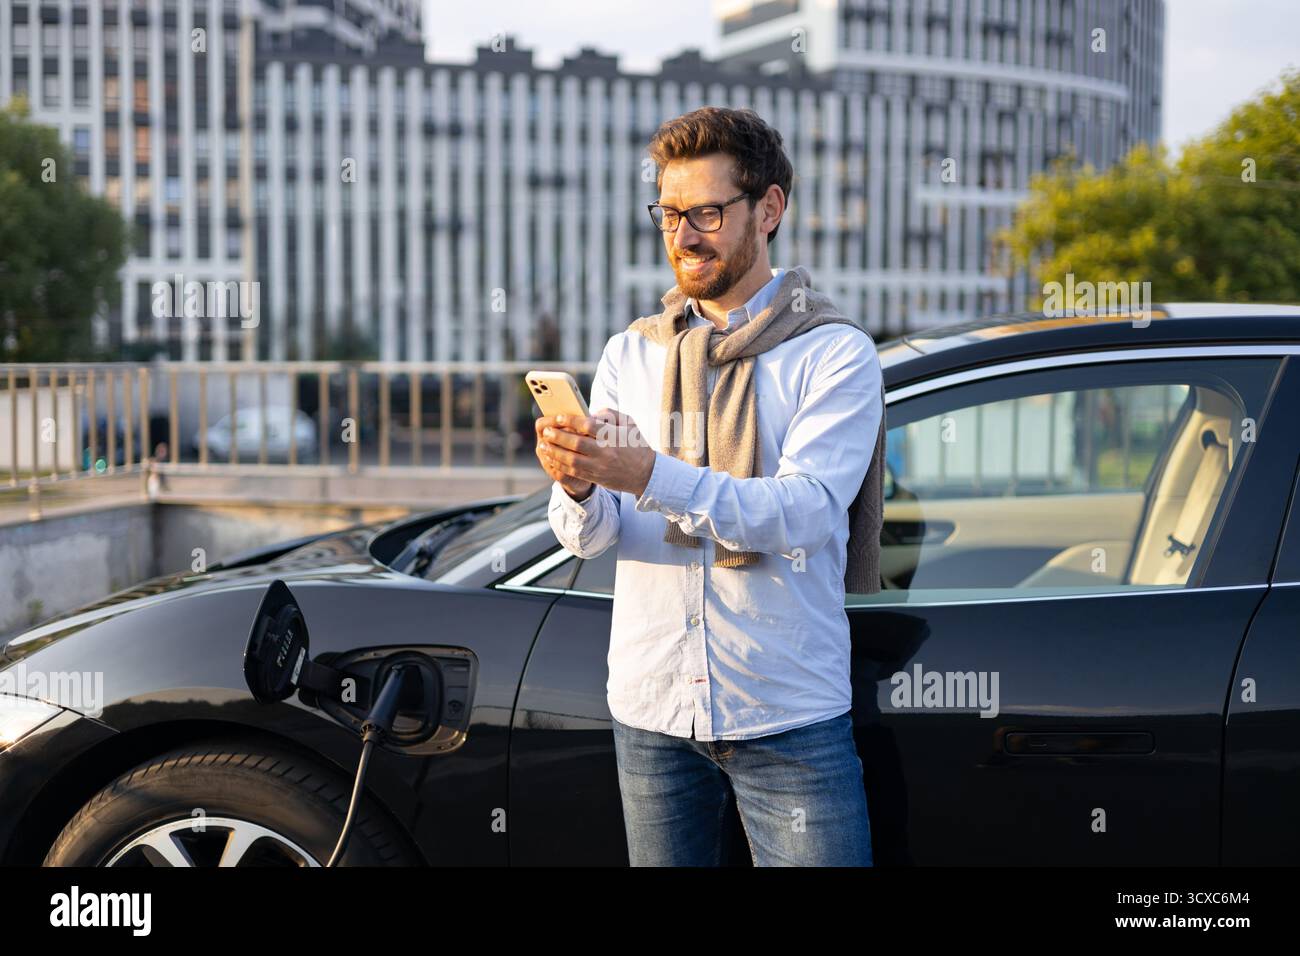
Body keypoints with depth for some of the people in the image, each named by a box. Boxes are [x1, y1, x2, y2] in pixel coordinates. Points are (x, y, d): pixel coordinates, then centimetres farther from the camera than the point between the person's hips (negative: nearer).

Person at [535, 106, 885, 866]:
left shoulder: (836, 353, -3)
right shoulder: (630, 354, 8)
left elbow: (801, 513, -18)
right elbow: (591, 536, 0)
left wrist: (652, 475, -31)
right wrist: (577, 488, -23)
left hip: (789, 715, -3)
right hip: (652, 709, 4)